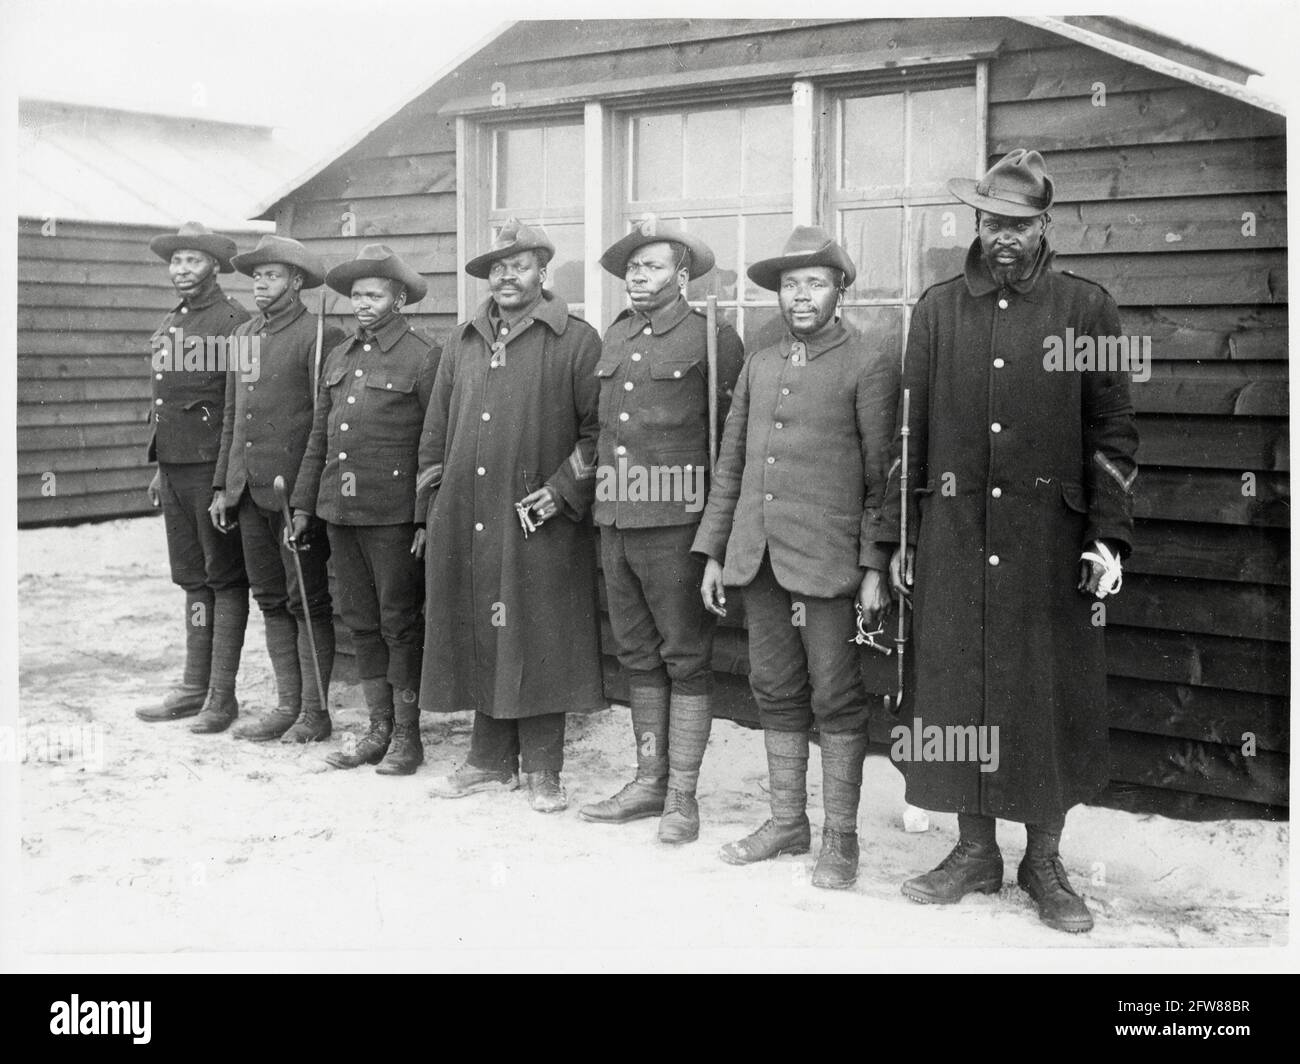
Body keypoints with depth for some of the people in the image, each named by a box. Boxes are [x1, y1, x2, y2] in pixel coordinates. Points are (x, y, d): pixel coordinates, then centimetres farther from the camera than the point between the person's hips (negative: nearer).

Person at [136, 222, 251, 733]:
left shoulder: (235, 321, -9)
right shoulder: (169, 324, 17)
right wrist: (160, 468, 20)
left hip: (214, 466, -8)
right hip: (175, 467, 8)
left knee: (225, 579, -1)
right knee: (193, 579, 13)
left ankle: (221, 695, 4)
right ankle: (194, 687, 20)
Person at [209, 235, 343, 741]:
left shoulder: (319, 337, -8)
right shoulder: (242, 335, 15)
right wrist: (222, 486, 14)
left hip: (296, 491, -7)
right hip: (249, 491, 7)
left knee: (308, 603, 0)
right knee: (271, 601, 12)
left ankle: (315, 712, 9)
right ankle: (287, 705, 20)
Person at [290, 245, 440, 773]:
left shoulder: (423, 357, -6)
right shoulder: (338, 357, 14)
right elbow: (319, 437, 19)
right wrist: (303, 506, 15)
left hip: (394, 513, -6)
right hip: (340, 510, 7)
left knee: (400, 624, 1)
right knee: (362, 622, 11)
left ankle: (407, 737, 11)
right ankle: (378, 730, 22)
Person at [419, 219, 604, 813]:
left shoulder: (576, 341, -1)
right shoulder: (462, 342, 14)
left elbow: (599, 429, -4)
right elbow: (436, 431, 18)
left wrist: (563, 490, -11)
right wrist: (431, 507, 11)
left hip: (539, 523, -4)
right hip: (465, 521, 5)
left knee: (539, 642, 0)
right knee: (478, 638, 9)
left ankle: (542, 769, 12)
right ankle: (491, 761, 22)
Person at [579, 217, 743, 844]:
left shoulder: (711, 339, -5)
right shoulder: (613, 339, 14)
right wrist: (578, 487, 16)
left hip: (676, 522, -7)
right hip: (615, 520, 7)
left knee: (686, 660, 1)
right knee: (638, 656, 13)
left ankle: (682, 795, 8)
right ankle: (649, 782, 23)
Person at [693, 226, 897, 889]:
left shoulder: (868, 367, -1)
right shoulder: (759, 366, 15)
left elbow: (881, 474, -4)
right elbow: (730, 465, 16)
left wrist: (875, 566, -9)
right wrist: (712, 552, 12)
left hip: (828, 561, -5)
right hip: (758, 559, 5)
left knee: (835, 699, 1)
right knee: (776, 693, 12)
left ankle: (840, 837, 11)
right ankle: (787, 822, 23)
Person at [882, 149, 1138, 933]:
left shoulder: (1087, 308, 2)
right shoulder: (939, 309, 8)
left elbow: (1113, 433, 1)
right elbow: (912, 430, 10)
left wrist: (1109, 536, -7)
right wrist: (900, 537, 8)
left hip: (1050, 545, -2)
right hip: (954, 543, 2)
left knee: (1052, 701, 4)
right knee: (957, 693, 6)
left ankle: (1045, 860, 20)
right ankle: (975, 850, 22)